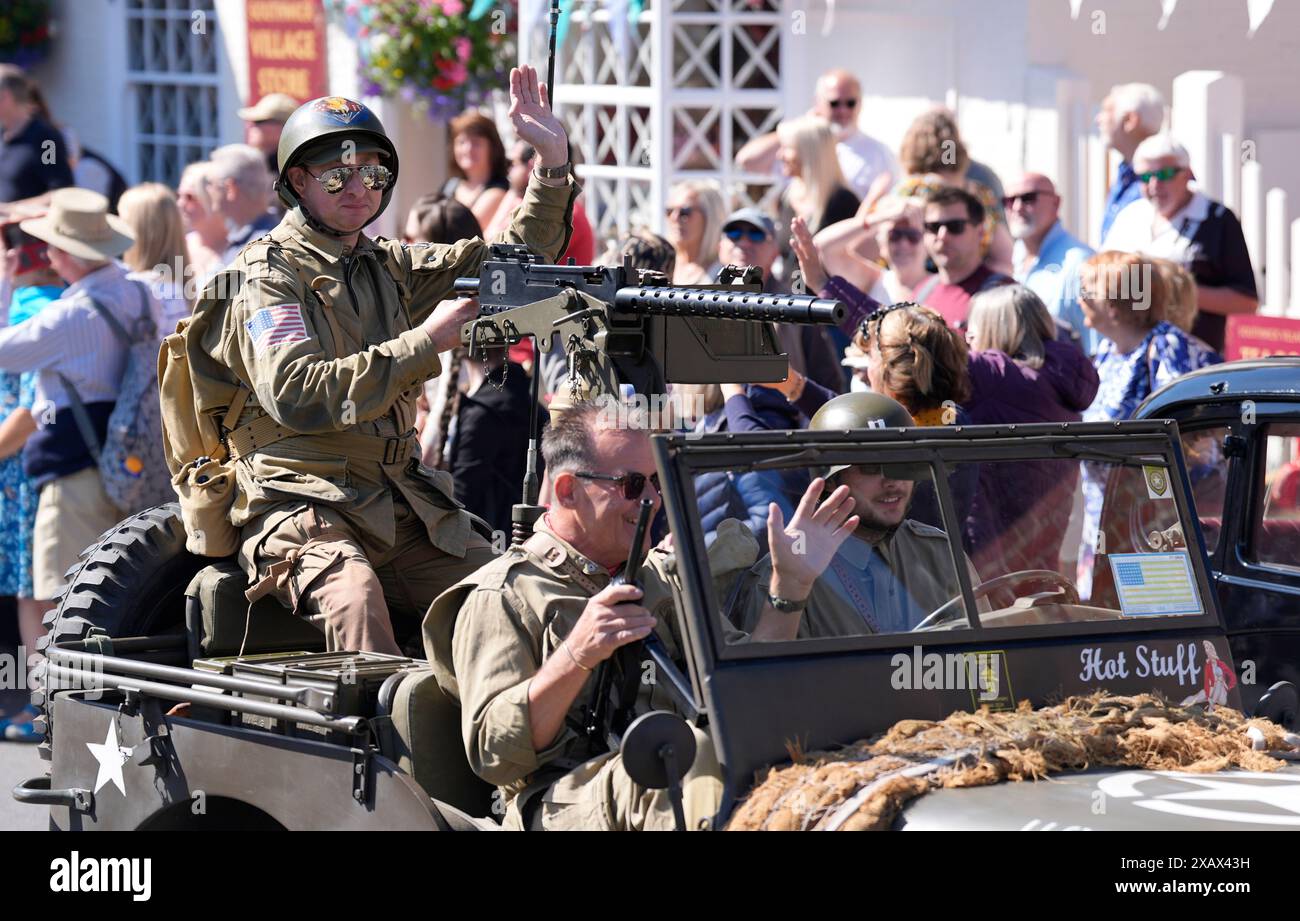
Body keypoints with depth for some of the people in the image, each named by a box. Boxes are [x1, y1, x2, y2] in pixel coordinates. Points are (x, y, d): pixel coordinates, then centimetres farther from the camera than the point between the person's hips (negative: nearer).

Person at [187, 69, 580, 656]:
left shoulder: (388, 267, 19)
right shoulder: (269, 274, -2)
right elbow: (295, 394, -18)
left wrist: (552, 163, 9)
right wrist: (424, 342, -19)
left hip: (402, 508, 7)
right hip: (299, 506, -7)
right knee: (354, 595, -38)